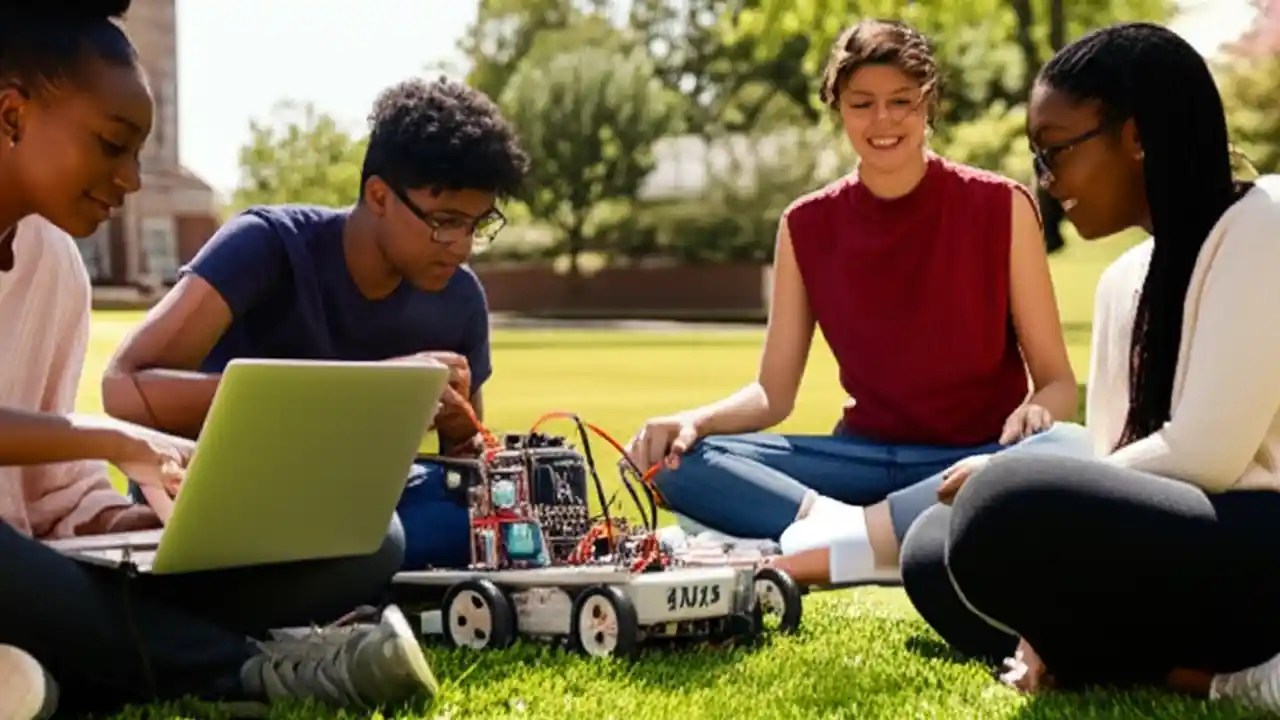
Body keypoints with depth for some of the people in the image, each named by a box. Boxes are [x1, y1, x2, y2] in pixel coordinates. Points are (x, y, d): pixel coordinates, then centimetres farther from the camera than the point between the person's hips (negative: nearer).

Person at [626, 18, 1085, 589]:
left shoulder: (999, 208, -5)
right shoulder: (808, 227, 3)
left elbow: (1057, 380, -4)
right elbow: (773, 392, 5)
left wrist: (1034, 410, -28)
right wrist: (696, 420, -16)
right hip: (867, 459, 2)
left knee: (1071, 455, -37)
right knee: (678, 459, -19)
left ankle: (828, 544, -34)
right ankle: (893, 541, -32)